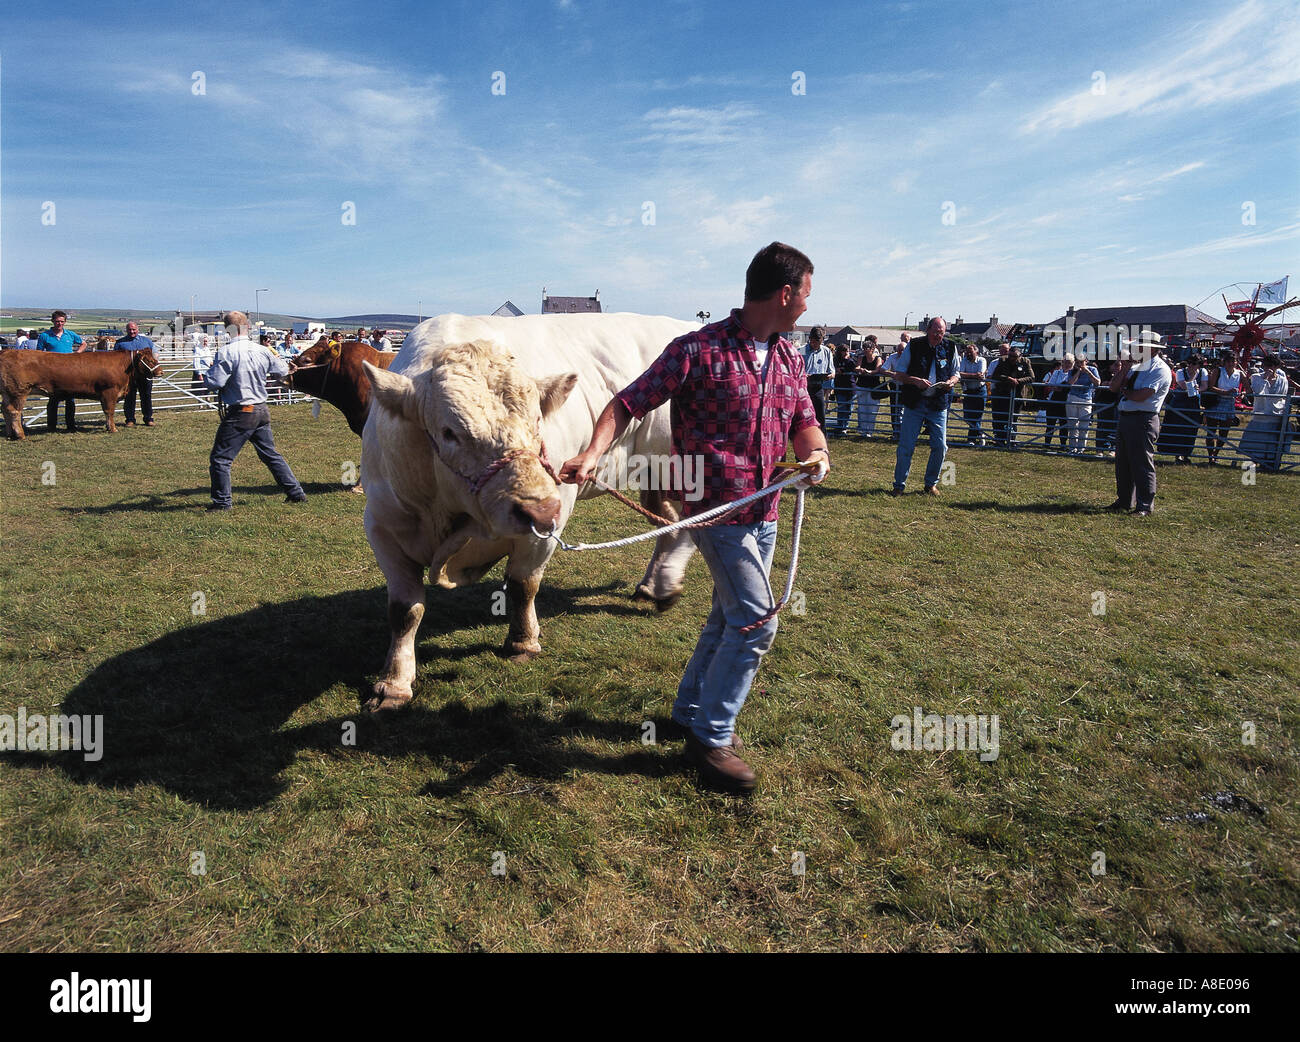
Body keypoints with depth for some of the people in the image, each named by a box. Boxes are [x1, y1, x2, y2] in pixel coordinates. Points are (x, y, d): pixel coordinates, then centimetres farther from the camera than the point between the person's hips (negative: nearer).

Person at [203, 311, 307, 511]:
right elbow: (283, 371, 16)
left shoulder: (226, 352, -15)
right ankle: (296, 493, 20)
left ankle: (222, 501, 9)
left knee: (220, 458, 6)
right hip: (262, 411, 6)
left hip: (239, 414, -6)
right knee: (271, 455, 18)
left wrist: (211, 371, 4)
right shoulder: (262, 351, 2)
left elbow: (215, 382, -18)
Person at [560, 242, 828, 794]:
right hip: (717, 508, -8)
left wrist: (816, 453, -14)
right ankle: (711, 738, 6)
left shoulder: (789, 359, 9)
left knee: (729, 618, 18)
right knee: (757, 621, -10)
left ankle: (691, 711, 36)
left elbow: (804, 421, 9)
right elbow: (630, 401, -13)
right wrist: (594, 452, -28)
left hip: (764, 511, 8)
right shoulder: (698, 350, -14)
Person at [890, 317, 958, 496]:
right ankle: (899, 484, 10)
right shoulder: (913, 347, -1)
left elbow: (955, 374, 17)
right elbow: (900, 374, 2)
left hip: (939, 405, 2)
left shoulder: (950, 349, 7)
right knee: (906, 446, -2)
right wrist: (915, 380, -16)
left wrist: (951, 382, -6)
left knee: (940, 446, 1)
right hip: (914, 403, -2)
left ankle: (931, 483, 18)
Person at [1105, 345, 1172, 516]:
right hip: (1125, 418, 9)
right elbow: (1113, 387, 10)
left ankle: (1145, 506, 1)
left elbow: (1140, 396, -18)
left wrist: (1124, 390, 0)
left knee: (1142, 464, -5)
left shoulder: (1160, 370, -9)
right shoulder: (1136, 367, 17)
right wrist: (1124, 369, -2)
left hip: (1143, 421, -9)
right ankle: (1124, 501, 26)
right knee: (1122, 463, 14)